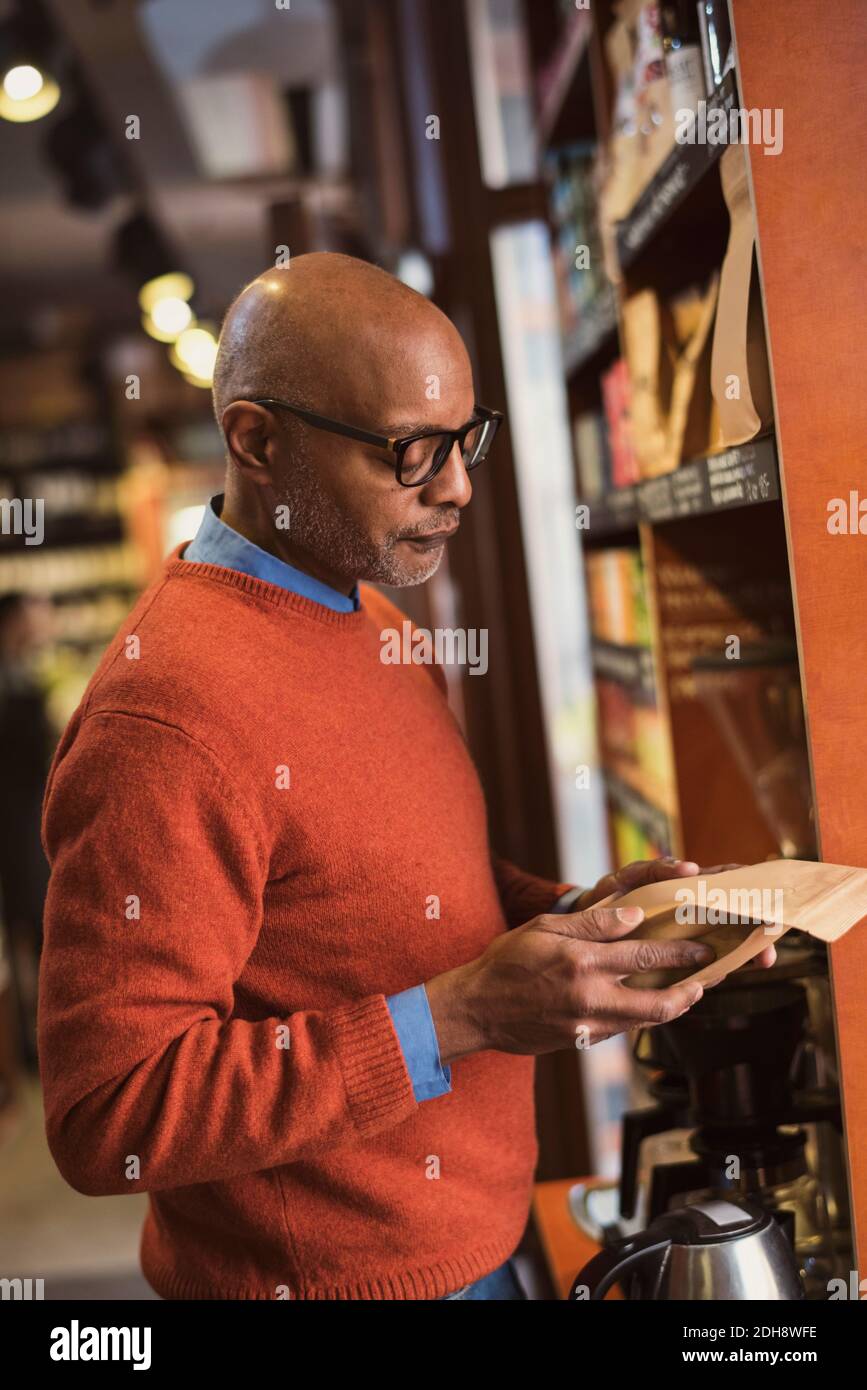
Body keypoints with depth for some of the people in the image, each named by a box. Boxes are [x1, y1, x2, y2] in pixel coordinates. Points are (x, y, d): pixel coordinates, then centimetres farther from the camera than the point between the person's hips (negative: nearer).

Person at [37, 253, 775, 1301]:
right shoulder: (165, 720, -27)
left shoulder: (370, 620, 3)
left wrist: (563, 912, -4)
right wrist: (462, 1014, -29)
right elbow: (109, 1120, -27)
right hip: (324, 1273, -8)